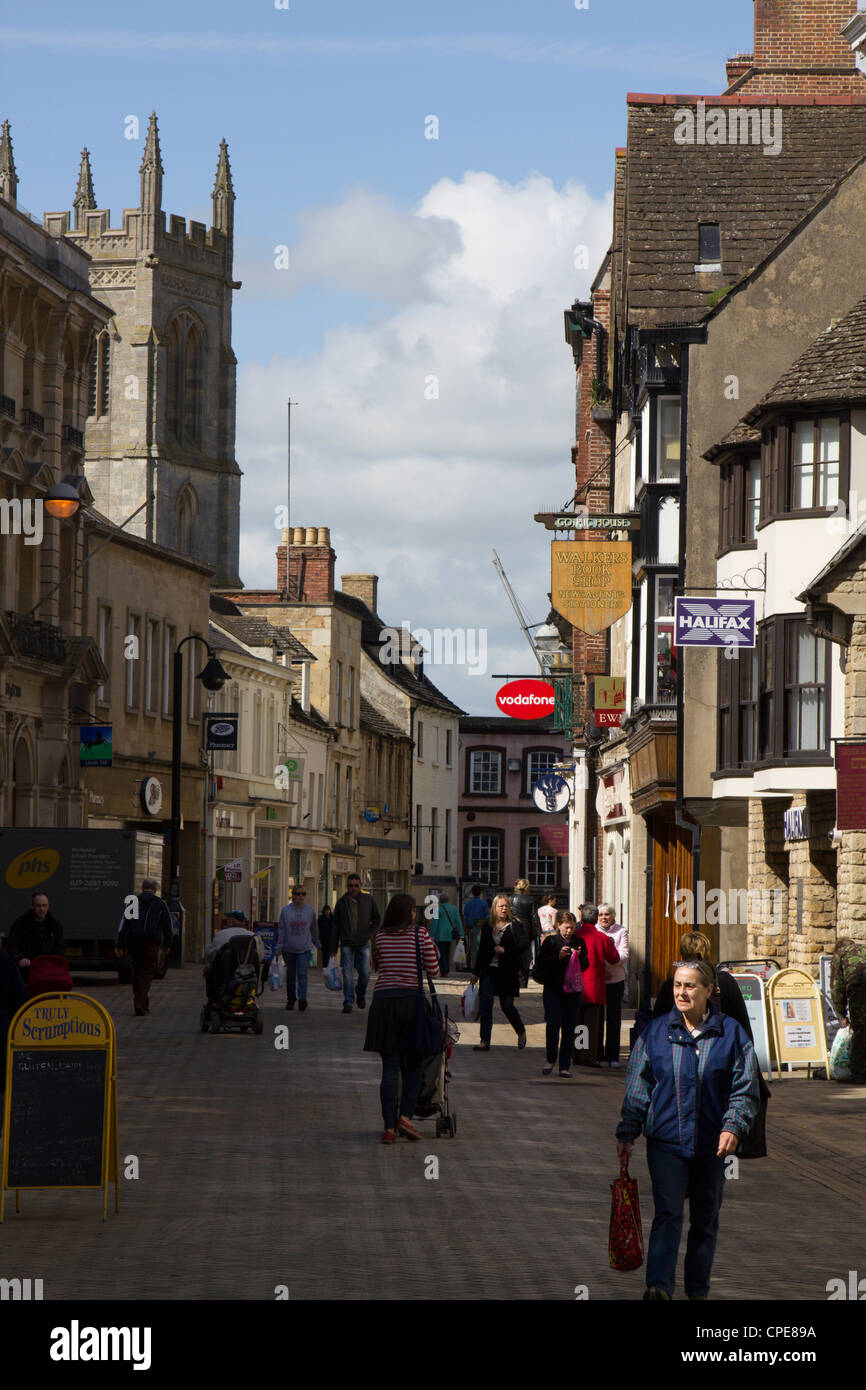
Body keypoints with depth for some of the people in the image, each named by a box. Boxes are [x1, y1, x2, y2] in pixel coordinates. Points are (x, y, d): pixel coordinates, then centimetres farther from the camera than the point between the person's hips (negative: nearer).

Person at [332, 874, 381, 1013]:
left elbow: (376, 919, 13)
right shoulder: (342, 903, 4)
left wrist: (369, 934, -3)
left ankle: (361, 995, 24)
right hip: (347, 944, 0)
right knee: (347, 975, -6)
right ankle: (348, 1003, -1)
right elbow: (336, 927, 8)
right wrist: (333, 948, 6)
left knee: (365, 973, -4)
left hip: (363, 944, 0)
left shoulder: (369, 900, 3)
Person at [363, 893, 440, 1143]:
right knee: (414, 1064, 11)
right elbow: (433, 970, -1)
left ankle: (389, 1126, -3)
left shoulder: (380, 937, 6)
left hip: (383, 1000, 2)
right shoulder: (420, 934, -2)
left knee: (390, 1065, 3)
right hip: (412, 999, -2)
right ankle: (405, 1116, -5)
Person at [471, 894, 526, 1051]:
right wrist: (476, 972, 17)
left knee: (507, 1006, 0)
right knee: (485, 1005, -7)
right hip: (489, 970, 3)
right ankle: (485, 1041, -2)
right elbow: (482, 949, 16)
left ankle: (521, 1033, 27)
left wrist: (505, 950, -15)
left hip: (507, 972, -3)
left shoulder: (514, 926, -2)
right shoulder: (487, 927, 11)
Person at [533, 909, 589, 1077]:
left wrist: (579, 957, -10)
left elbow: (585, 966, 9)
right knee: (553, 1023, -13)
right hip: (552, 989, -2)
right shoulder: (550, 941, 2)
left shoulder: (579, 943, 8)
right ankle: (550, 1059, 7)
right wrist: (558, 956, -16)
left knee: (569, 1028, 0)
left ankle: (565, 1065, 6)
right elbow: (541, 963, -5)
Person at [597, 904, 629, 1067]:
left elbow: (624, 956, -6)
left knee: (614, 1018, 1)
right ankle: (597, 1053, 11)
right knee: (597, 1017, 3)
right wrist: (601, 970, -13)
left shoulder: (621, 931, 2)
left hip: (615, 980, -1)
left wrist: (605, 963, -19)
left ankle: (612, 1056, 7)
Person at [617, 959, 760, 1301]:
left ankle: (698, 1290, 22)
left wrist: (733, 1127, -13)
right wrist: (627, 1133, 2)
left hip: (712, 1144, 1)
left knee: (706, 1219, 10)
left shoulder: (731, 1033, 1)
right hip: (666, 1141, -1)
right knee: (668, 1212, -15)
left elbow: (745, 1089, 2)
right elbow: (637, 1089, 8)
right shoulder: (655, 1032, 4)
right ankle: (659, 1286, -26)